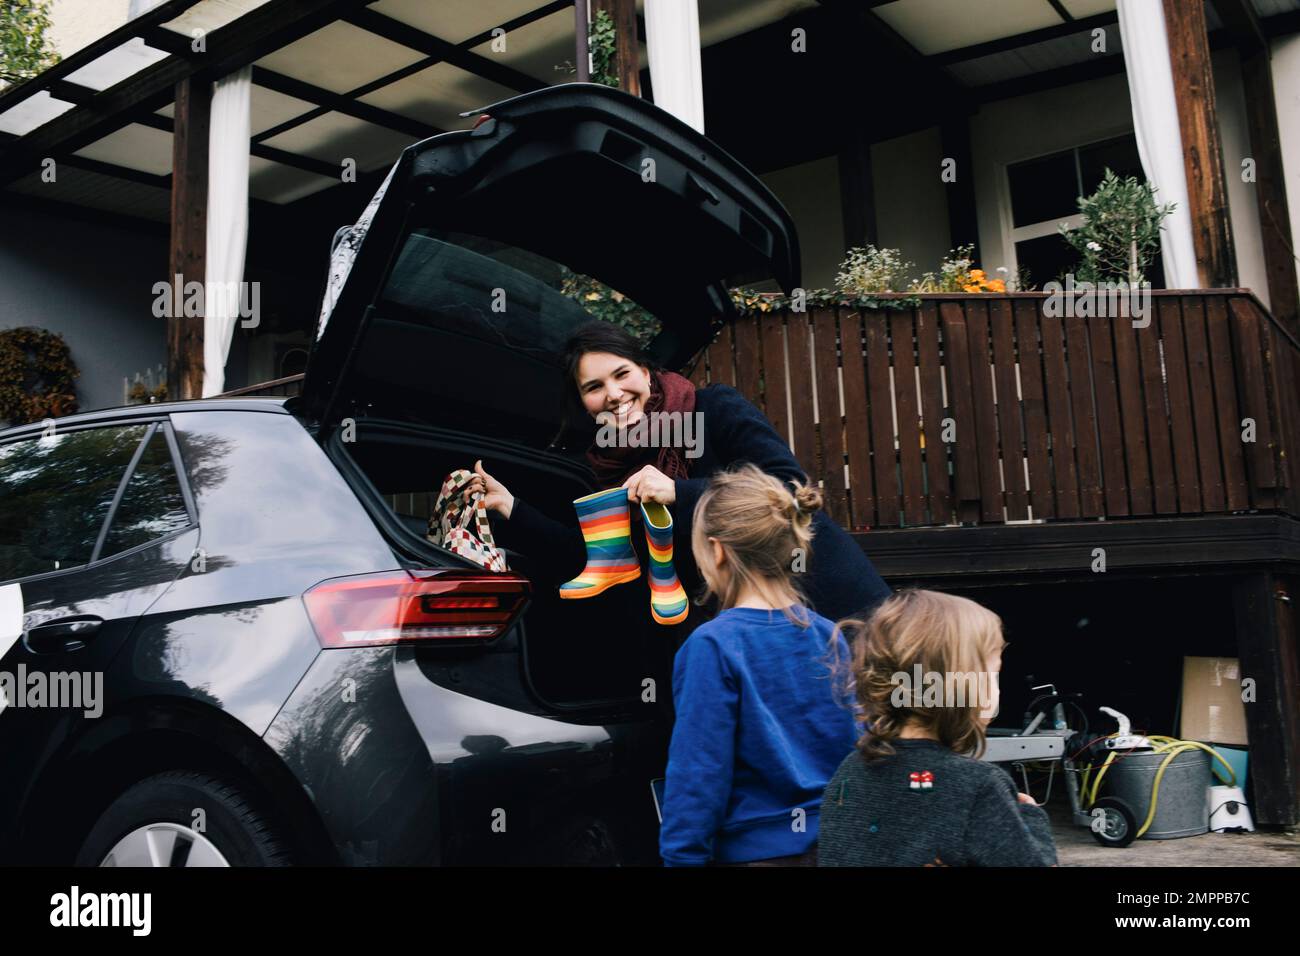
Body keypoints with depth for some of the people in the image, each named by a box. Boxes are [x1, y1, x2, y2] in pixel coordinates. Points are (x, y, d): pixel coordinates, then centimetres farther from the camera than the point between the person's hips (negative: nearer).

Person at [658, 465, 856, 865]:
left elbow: (699, 775, -17)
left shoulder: (713, 647, -17)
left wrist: (681, 858, -10)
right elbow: (859, 750, 5)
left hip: (755, 850, -5)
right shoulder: (829, 636, -1)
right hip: (833, 843, 5)